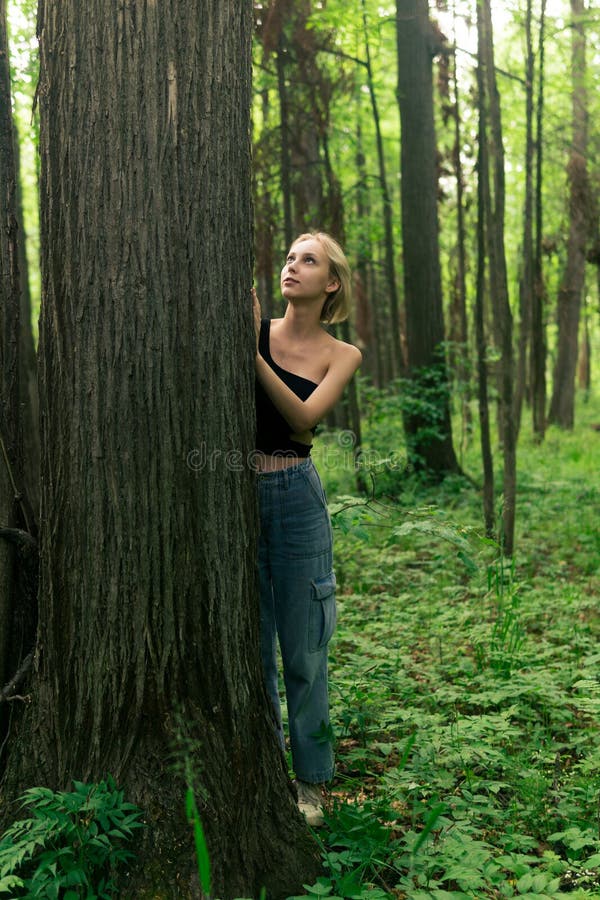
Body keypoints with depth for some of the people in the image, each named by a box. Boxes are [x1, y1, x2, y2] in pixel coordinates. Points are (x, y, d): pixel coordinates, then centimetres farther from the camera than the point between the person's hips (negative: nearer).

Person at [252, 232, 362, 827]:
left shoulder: (342, 355, 3)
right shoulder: (254, 327, 4)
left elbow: (302, 418, -13)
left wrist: (250, 351, -23)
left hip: (295, 497, -1)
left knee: (302, 649, 5)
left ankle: (310, 779, 21)